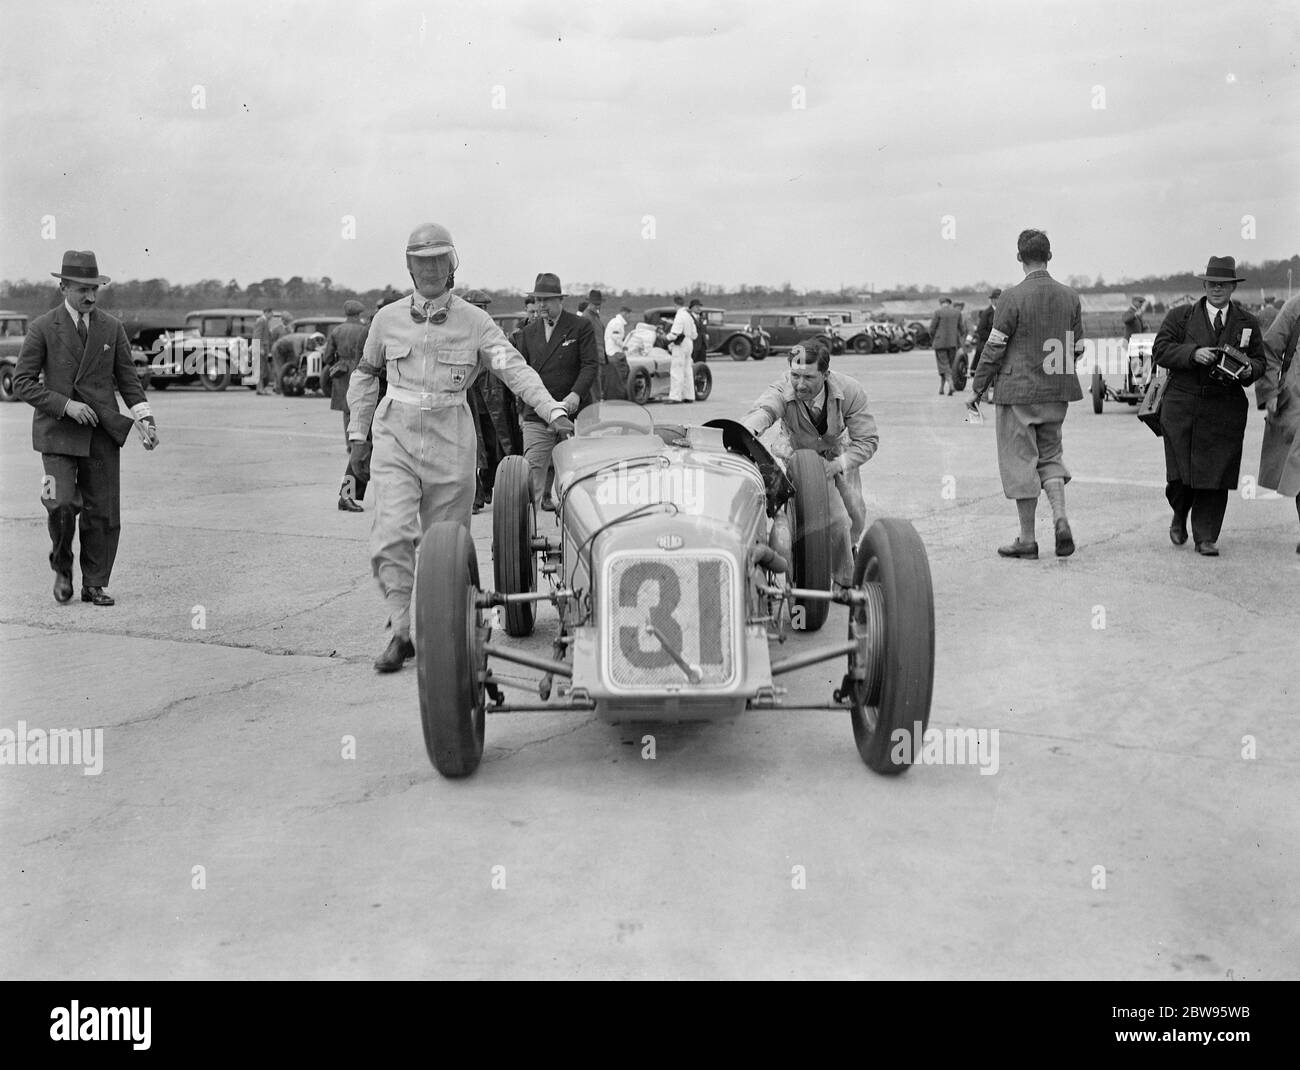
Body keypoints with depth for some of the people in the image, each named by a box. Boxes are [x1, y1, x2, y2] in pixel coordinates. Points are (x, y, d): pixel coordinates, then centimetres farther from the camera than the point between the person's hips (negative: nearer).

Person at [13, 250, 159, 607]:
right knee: (62, 504, -17)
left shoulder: (112, 327, 8)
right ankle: (62, 568, 10)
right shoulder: (42, 328, 0)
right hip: (58, 432, -3)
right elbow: (23, 382, -2)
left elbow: (128, 378, 13)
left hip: (102, 432, 3)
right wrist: (65, 404, -14)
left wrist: (144, 418, -2)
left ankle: (95, 585, 14)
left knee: (104, 513, 1)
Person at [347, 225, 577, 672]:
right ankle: (402, 632, -7)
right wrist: (358, 430, 18)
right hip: (396, 437, 1)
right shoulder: (388, 318, 8)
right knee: (392, 535, -13)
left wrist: (552, 410, -18)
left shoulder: (475, 321, 1)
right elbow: (366, 373, 21)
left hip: (450, 439, -1)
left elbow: (514, 368, -6)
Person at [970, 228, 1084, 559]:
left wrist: (978, 387, 1)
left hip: (1018, 389, -5)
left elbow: (994, 348, -10)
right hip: (1057, 393, 5)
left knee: (1021, 460, 2)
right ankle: (1060, 516, -2)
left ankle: (1027, 540, 6)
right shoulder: (1069, 296, 3)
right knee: (1050, 454, 19)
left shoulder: (1013, 297, -12)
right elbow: (1077, 348, 9)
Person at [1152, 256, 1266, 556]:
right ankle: (1180, 517, 29)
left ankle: (1206, 537, 9)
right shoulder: (1179, 316, 6)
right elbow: (1160, 349, -4)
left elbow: (1259, 360, 13)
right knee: (1179, 472, -3)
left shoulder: (1247, 323, 12)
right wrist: (1193, 352, -20)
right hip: (1181, 407, -1)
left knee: (1216, 475, -2)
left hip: (1225, 410, 1)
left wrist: (1248, 370, -11)